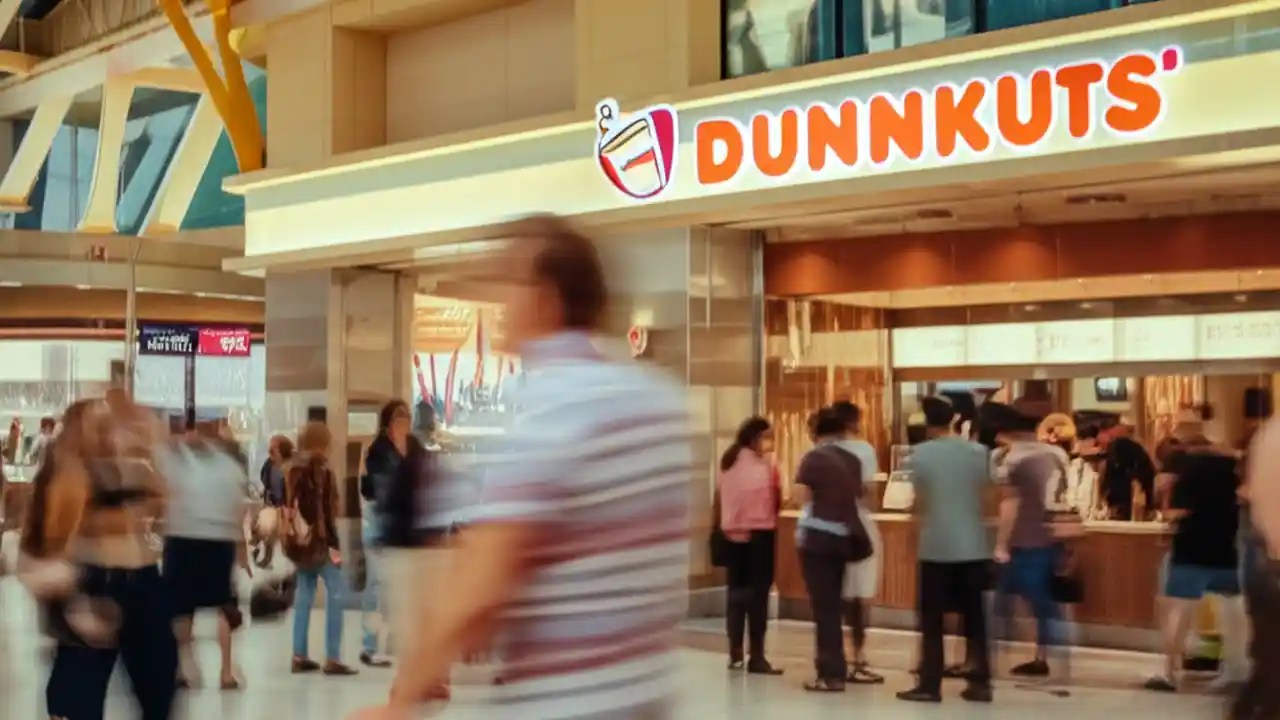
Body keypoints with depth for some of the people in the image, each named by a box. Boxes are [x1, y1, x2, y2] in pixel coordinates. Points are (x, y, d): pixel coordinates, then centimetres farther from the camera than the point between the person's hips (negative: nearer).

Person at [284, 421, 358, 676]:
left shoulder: (293, 471, 10)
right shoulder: (321, 471, -11)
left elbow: (288, 508, 12)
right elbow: (326, 512, -15)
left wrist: (291, 537, 16)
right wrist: (334, 545, -14)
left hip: (298, 541, 7)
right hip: (318, 541, -7)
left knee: (304, 593, 12)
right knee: (336, 592, -3)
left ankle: (299, 656, 12)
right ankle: (332, 658, -7)